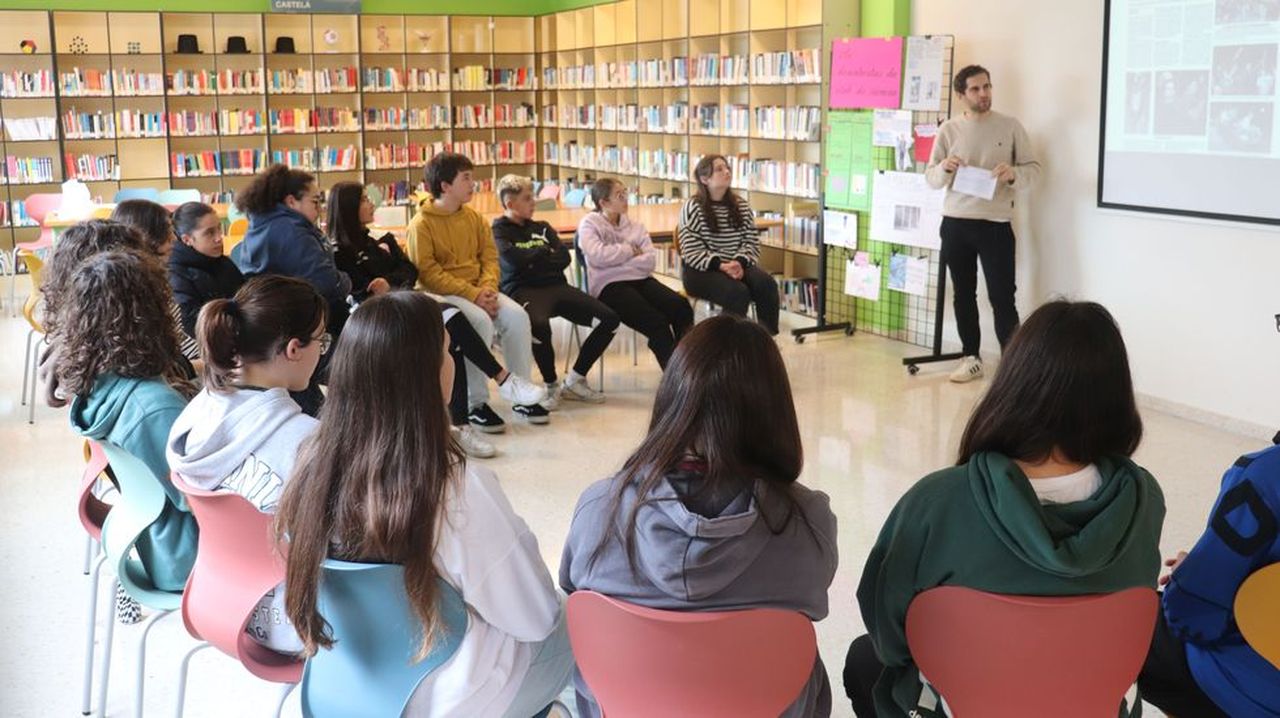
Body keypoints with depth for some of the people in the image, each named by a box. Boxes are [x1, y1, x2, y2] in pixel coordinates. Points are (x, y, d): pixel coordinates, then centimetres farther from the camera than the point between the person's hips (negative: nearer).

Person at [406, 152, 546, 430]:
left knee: (517, 316, -20)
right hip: (442, 294, -5)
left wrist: (488, 287, -13)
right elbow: (428, 273, -14)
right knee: (481, 321, -33)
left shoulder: (474, 217, 10)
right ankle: (476, 403, -22)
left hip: (478, 289, 6)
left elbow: (490, 257, 9)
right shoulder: (421, 224, -8)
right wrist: (472, 295, -21)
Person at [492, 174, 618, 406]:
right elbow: (515, 260, -12)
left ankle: (575, 380, 1)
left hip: (556, 286, 7)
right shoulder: (499, 231, 7)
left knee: (609, 318, -12)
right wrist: (545, 251, 4)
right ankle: (551, 385, -16)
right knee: (539, 324, -42)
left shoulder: (542, 228, 24)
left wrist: (533, 259, -4)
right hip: (523, 290, -6)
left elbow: (564, 258, 10)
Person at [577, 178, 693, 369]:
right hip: (609, 285, -5)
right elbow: (597, 255, -15)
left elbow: (650, 260, 4)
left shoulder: (635, 226, 18)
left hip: (640, 279, 5)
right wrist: (630, 250, -2)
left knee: (681, 307, -22)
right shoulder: (589, 223, 4)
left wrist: (616, 261, -7)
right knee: (656, 322, -28)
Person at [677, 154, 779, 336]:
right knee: (738, 292, -32)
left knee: (766, 284, -24)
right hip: (701, 270, -5)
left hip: (738, 265, 5)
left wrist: (740, 262, -14)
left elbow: (752, 241, 7)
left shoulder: (741, 206, 11)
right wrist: (721, 265, -25)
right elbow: (692, 251, -12)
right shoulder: (692, 208, -6)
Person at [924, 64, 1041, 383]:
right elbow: (930, 178, 5)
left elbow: (1034, 169, 2)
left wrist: (1014, 174, -19)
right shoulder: (949, 129, 4)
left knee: (1002, 297, -4)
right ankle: (971, 358, 21)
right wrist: (945, 168, -17)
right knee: (963, 294, 10)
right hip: (956, 223, 3)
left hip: (996, 223, -2)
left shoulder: (1011, 126, 0)